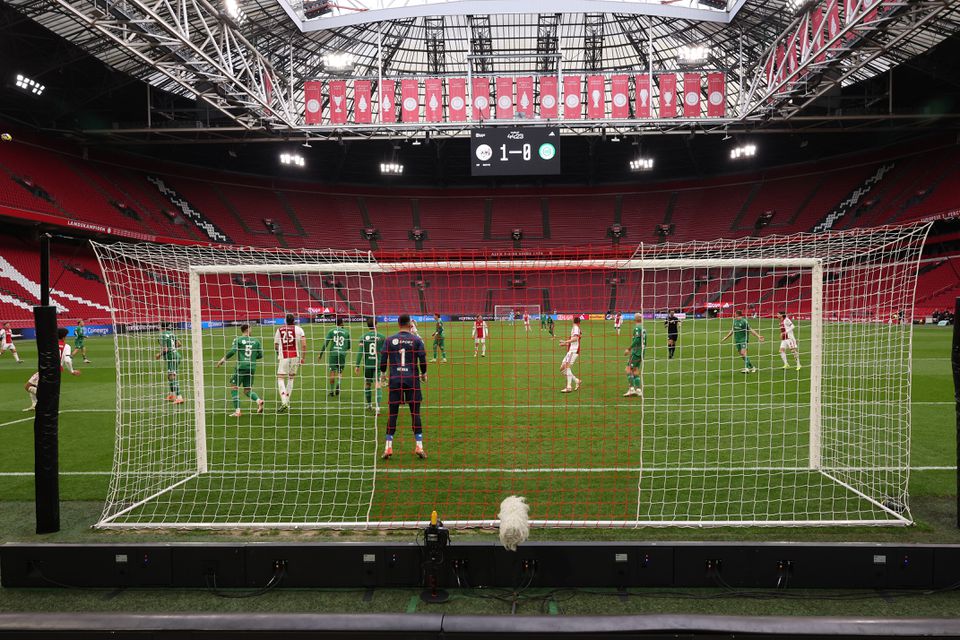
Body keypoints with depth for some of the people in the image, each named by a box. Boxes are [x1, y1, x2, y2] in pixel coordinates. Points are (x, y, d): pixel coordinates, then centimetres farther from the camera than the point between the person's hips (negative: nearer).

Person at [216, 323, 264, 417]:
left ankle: (237, 411, -4)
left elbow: (232, 351, -13)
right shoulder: (256, 341, 9)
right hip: (252, 367, 4)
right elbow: (260, 355, 9)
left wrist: (224, 359, 0)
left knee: (234, 388, 6)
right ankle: (259, 400, -14)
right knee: (247, 390, 14)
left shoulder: (238, 339, 0)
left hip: (241, 366, -4)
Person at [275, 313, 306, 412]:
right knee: (291, 378, 15)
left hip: (283, 357, -1)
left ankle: (284, 402, -14)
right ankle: (287, 402, 18)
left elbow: (275, 346, 11)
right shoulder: (299, 329, 3)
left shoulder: (279, 330, 6)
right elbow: (304, 345, -6)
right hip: (295, 356, 1)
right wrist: (302, 357, 3)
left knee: (280, 379, 3)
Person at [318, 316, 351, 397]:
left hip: (333, 353, 0)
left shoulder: (331, 331, 5)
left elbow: (325, 343, -1)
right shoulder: (346, 332, 9)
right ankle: (338, 383, -17)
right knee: (340, 372, 13)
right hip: (342, 354, 0)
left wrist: (320, 354, 4)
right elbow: (349, 346, 15)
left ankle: (331, 391, 11)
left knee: (332, 372, 7)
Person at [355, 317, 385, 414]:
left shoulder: (364, 337, -4)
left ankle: (369, 405, 32)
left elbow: (360, 352, -9)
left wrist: (357, 365, -6)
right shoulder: (381, 337, -2)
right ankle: (377, 407, -18)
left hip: (367, 364, 1)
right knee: (377, 385, -5)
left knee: (367, 384, 18)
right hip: (378, 364, -1)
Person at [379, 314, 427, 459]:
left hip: (394, 380, 1)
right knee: (415, 413, 4)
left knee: (393, 413, 6)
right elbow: (423, 359, -1)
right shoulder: (416, 340, 0)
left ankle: (388, 447, 6)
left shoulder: (390, 340, 3)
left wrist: (383, 375, 19)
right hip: (412, 379, -1)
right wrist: (423, 374, 15)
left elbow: (383, 359, 4)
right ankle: (419, 446, 3)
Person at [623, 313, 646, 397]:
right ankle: (638, 390, 9)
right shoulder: (644, 328, 15)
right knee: (636, 371, 11)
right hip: (642, 351, 9)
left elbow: (636, 340, -22)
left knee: (629, 369, -6)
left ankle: (631, 389, -11)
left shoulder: (637, 328, -12)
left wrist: (629, 349, -18)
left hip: (636, 351, -9)